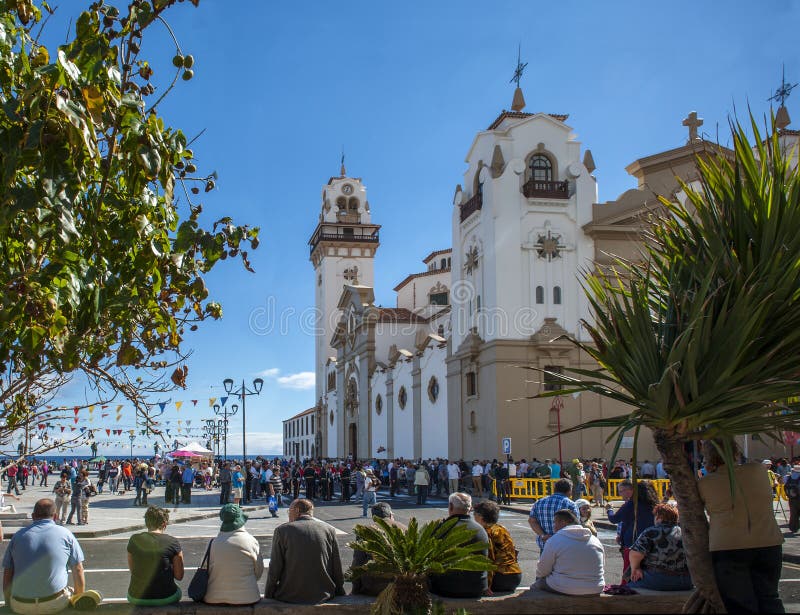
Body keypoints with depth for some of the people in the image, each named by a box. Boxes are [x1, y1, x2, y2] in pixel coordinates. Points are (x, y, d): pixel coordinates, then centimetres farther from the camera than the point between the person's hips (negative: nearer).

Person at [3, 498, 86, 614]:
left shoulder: (19, 535, 6)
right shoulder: (65, 534, 1)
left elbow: (7, 573, 7)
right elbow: (78, 570, 3)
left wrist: (9, 603, 20)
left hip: (20, 607, 1)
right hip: (55, 604, -1)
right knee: (72, 591, 27)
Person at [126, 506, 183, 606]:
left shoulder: (134, 540, -1)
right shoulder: (173, 543, -9)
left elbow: (132, 570, 11)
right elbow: (179, 576, -3)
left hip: (137, 598, 2)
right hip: (165, 598, -2)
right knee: (177, 591, 31)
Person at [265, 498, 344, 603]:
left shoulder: (282, 530, -4)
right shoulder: (329, 530, 2)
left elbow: (274, 570, -3)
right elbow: (338, 570, 5)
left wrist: (268, 596, 8)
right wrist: (340, 595, 16)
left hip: (291, 598, -2)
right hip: (323, 597, 3)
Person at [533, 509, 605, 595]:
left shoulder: (554, 540, -11)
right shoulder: (596, 540, 4)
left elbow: (542, 571, -4)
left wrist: (539, 577, 17)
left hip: (564, 590, -5)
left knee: (536, 585, 19)